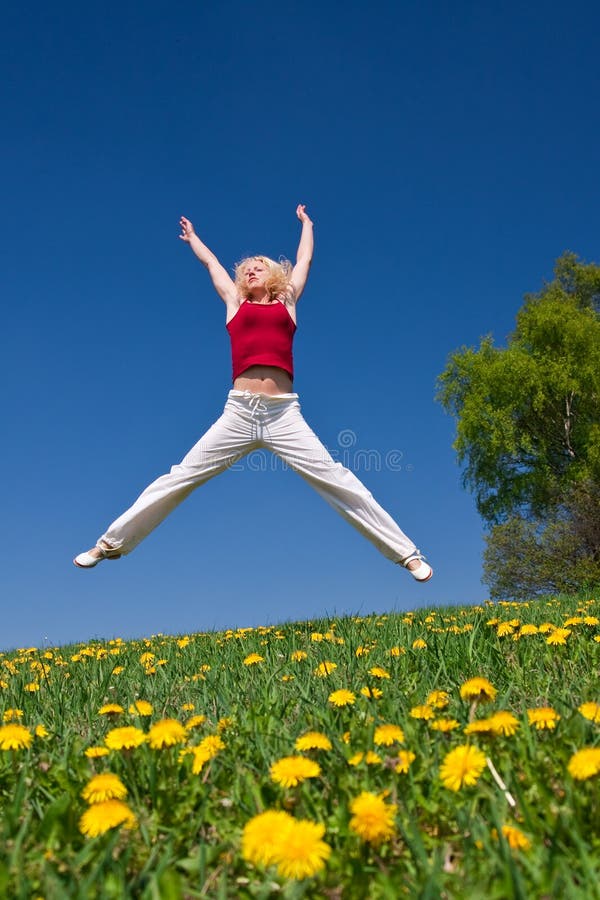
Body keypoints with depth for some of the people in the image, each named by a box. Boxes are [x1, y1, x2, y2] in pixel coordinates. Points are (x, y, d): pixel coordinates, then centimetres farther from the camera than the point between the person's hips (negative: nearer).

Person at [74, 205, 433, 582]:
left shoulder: (286, 301, 19)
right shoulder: (235, 303, 20)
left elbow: (304, 258, 35)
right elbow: (211, 261, 36)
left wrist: (306, 222, 52)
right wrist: (191, 236, 53)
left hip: (284, 414, -1)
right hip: (238, 413, 1)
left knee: (337, 479, -5)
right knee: (179, 478, 3)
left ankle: (406, 553, 1)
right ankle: (111, 542, 16)